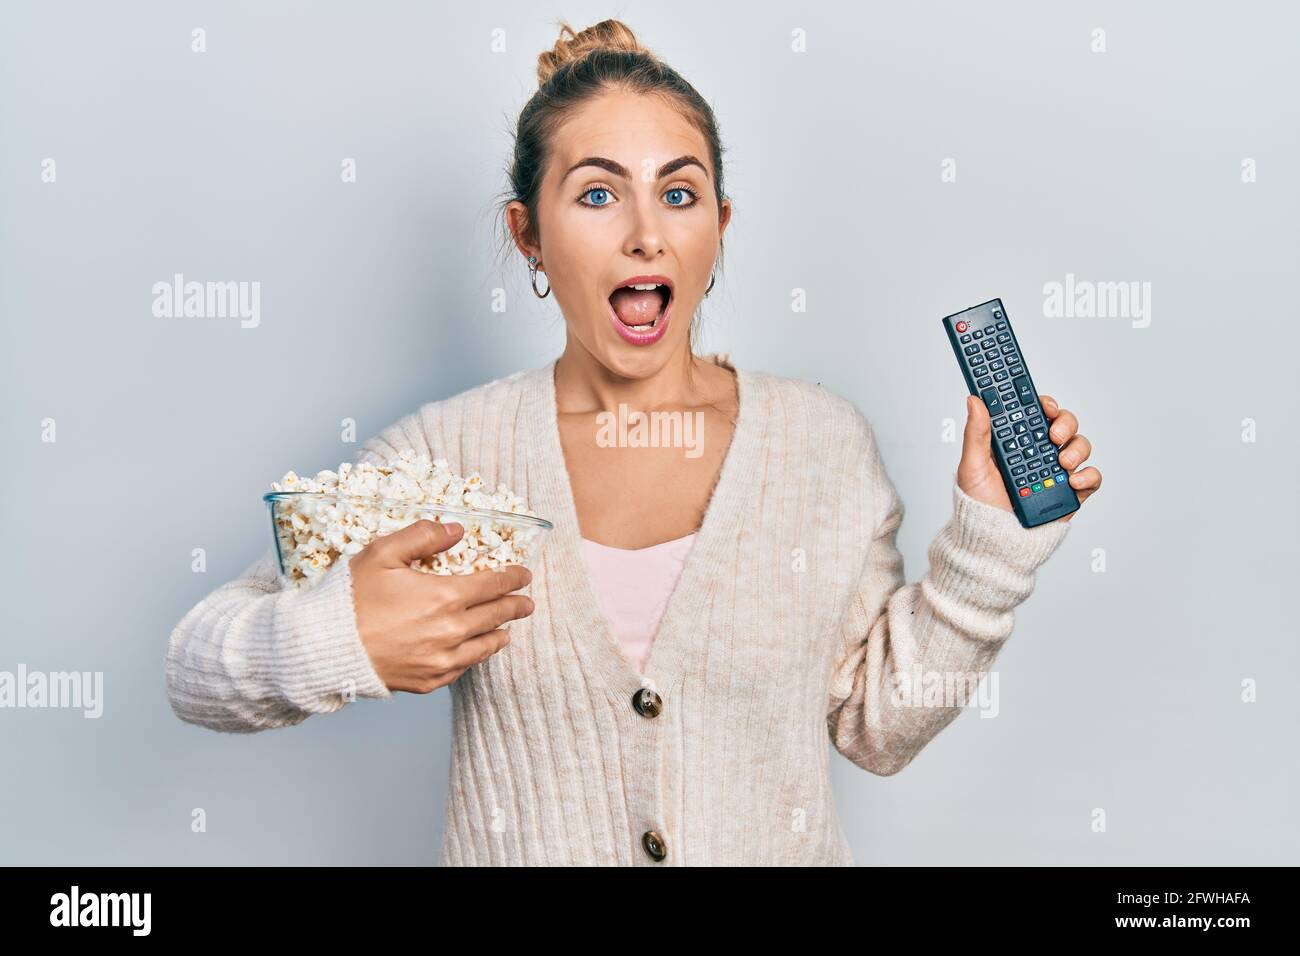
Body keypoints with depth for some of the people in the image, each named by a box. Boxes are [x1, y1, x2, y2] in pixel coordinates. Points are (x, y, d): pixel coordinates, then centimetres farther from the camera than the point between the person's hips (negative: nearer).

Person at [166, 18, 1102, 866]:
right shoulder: (446, 454, -13)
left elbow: (876, 726, -2)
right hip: (514, 848, 0)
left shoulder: (827, 442, -8)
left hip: (786, 849, 1)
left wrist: (989, 540, -12)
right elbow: (197, 668, -11)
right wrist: (337, 641, -31)